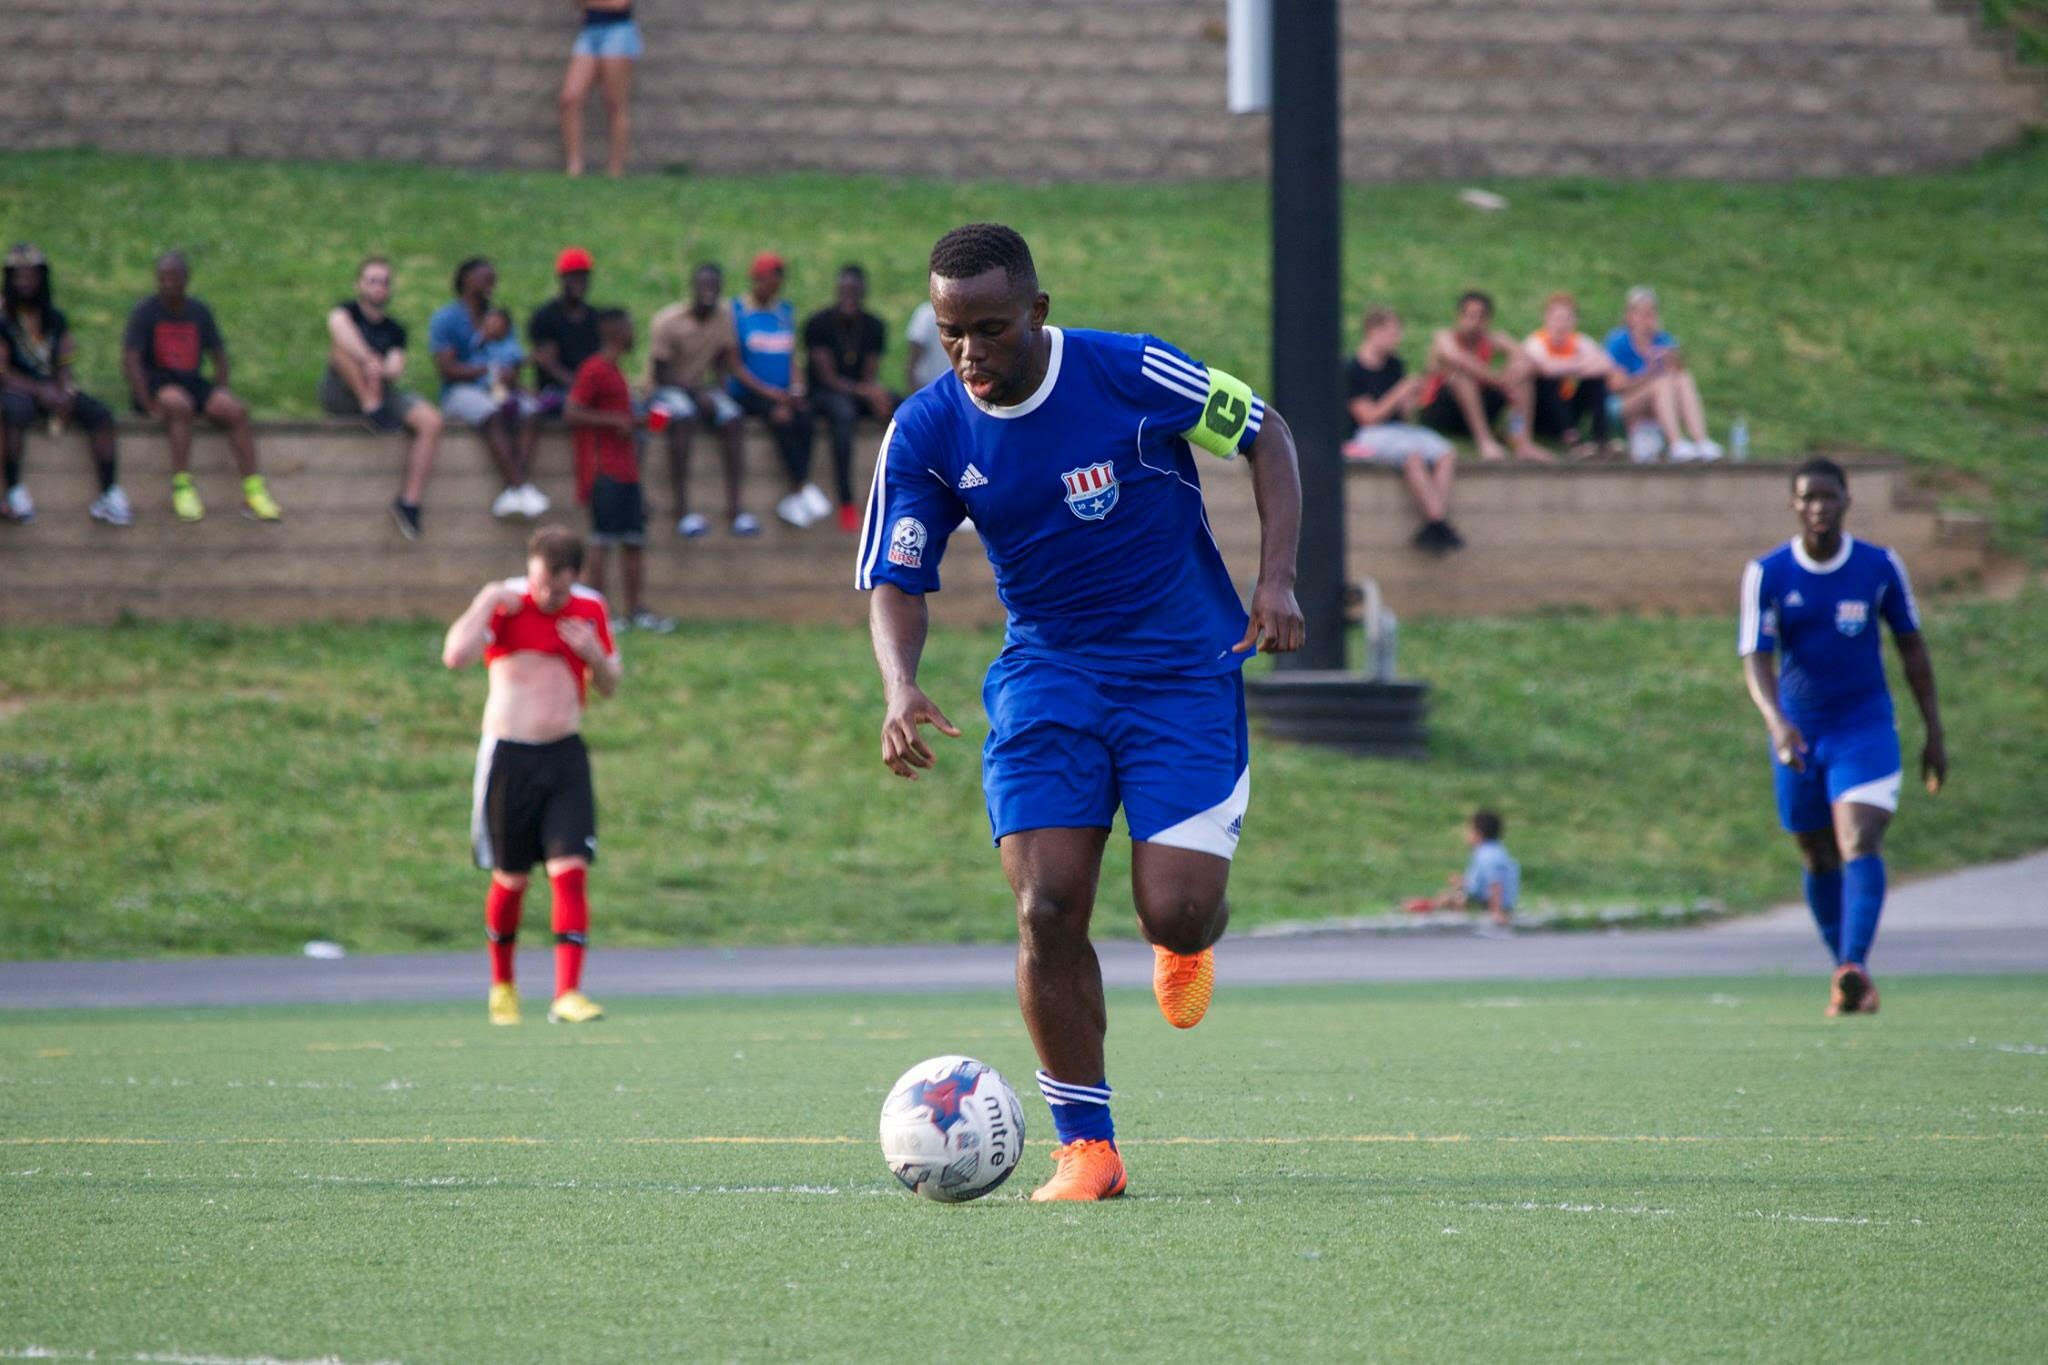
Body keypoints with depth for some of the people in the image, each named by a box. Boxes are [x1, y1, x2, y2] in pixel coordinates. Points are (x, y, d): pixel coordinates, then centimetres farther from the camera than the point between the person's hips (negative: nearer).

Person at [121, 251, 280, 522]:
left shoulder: (199, 313, 12)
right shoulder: (146, 312, -1)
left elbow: (219, 356, 18)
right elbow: (130, 360, -9)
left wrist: (221, 395, 2)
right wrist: (149, 406, -18)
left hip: (192, 381, 4)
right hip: (156, 383, -4)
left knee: (236, 409, -22)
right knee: (179, 405, -38)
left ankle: (253, 490, -22)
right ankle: (181, 488, -35)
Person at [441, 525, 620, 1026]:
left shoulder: (590, 609, 6)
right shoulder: (505, 604, -6)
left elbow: (610, 685, 17)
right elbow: (456, 655, -22)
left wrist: (595, 655, -4)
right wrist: (486, 603, -22)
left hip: (566, 758, 2)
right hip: (509, 756, -2)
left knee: (571, 870, -12)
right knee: (510, 880, 6)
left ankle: (567, 995, -14)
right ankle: (502, 985, 29)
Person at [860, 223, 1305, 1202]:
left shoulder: (1131, 375, -15)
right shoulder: (925, 432, -8)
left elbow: (1265, 435, -1)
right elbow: (895, 582, -4)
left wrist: (1276, 581, -11)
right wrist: (901, 688, -25)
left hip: (1184, 669, -2)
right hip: (1047, 672, 2)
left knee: (1174, 913, -14)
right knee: (1047, 910, -14)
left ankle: (1187, 943, 27)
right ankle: (1086, 1147, -1)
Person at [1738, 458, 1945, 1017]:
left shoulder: (1880, 567, -3)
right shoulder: (1766, 574, -6)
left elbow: (1912, 647, 7)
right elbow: (1756, 658, -13)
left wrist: (1934, 733, 7)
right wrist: (1777, 724, -31)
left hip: (1866, 728, -2)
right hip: (1799, 735, 2)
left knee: (1860, 844, -20)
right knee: (1819, 860, 10)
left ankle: (1854, 967, -32)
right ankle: (1847, 971, 26)